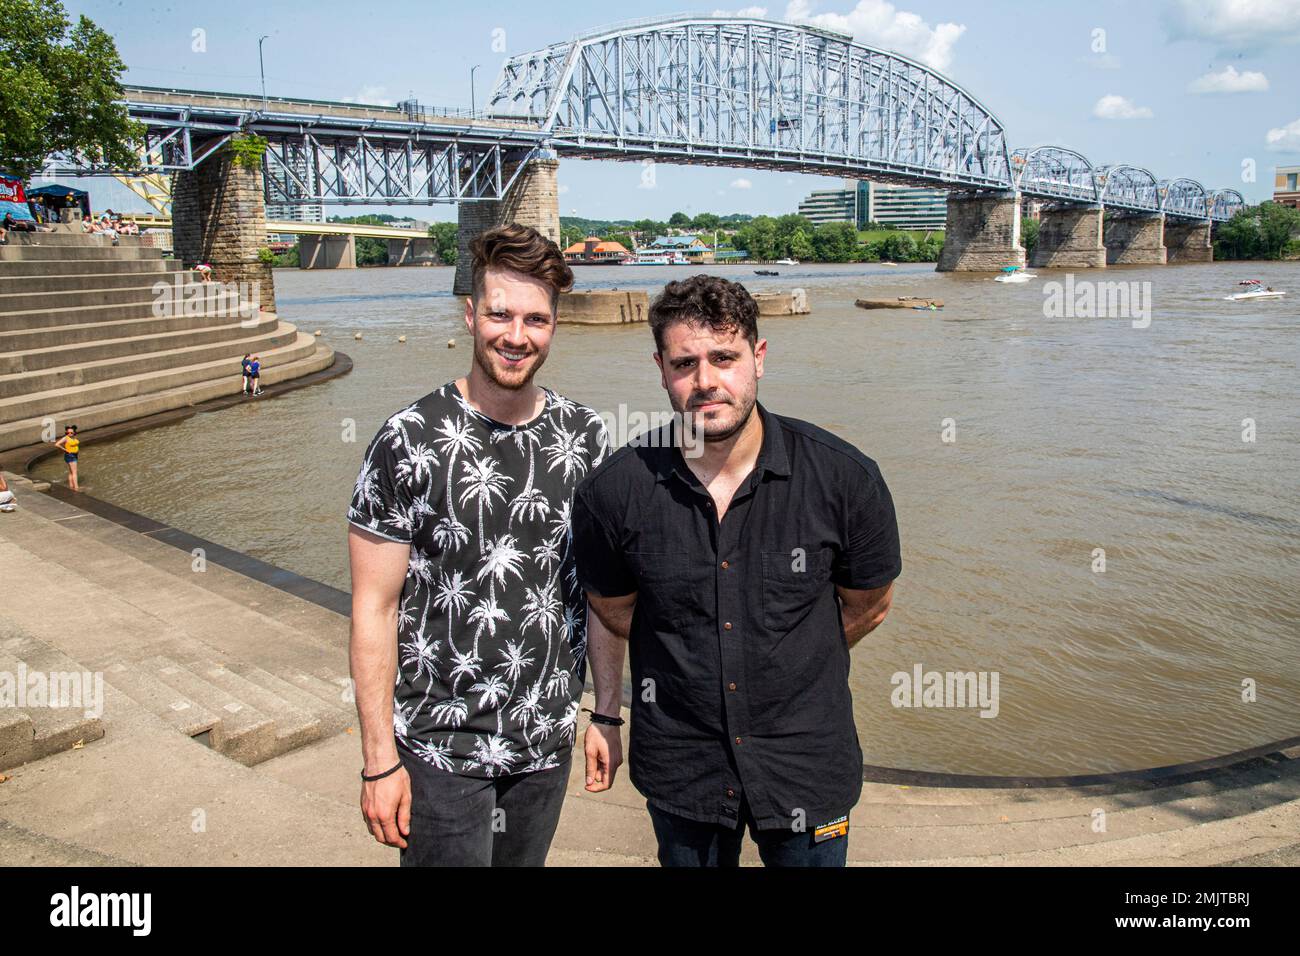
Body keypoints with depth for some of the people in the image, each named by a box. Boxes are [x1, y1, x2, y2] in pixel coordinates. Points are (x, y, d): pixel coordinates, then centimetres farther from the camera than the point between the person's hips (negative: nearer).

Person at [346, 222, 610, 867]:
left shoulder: (585, 438, -2)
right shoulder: (409, 442, -12)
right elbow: (374, 608, -10)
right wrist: (380, 762, -10)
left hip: (548, 741, 4)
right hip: (439, 747, -3)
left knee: (525, 861, 20)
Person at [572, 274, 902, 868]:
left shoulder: (845, 478, -16)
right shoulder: (613, 491, -15)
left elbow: (868, 605, 2)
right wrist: (605, 715, 11)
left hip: (807, 766, 0)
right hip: (678, 769, 1)